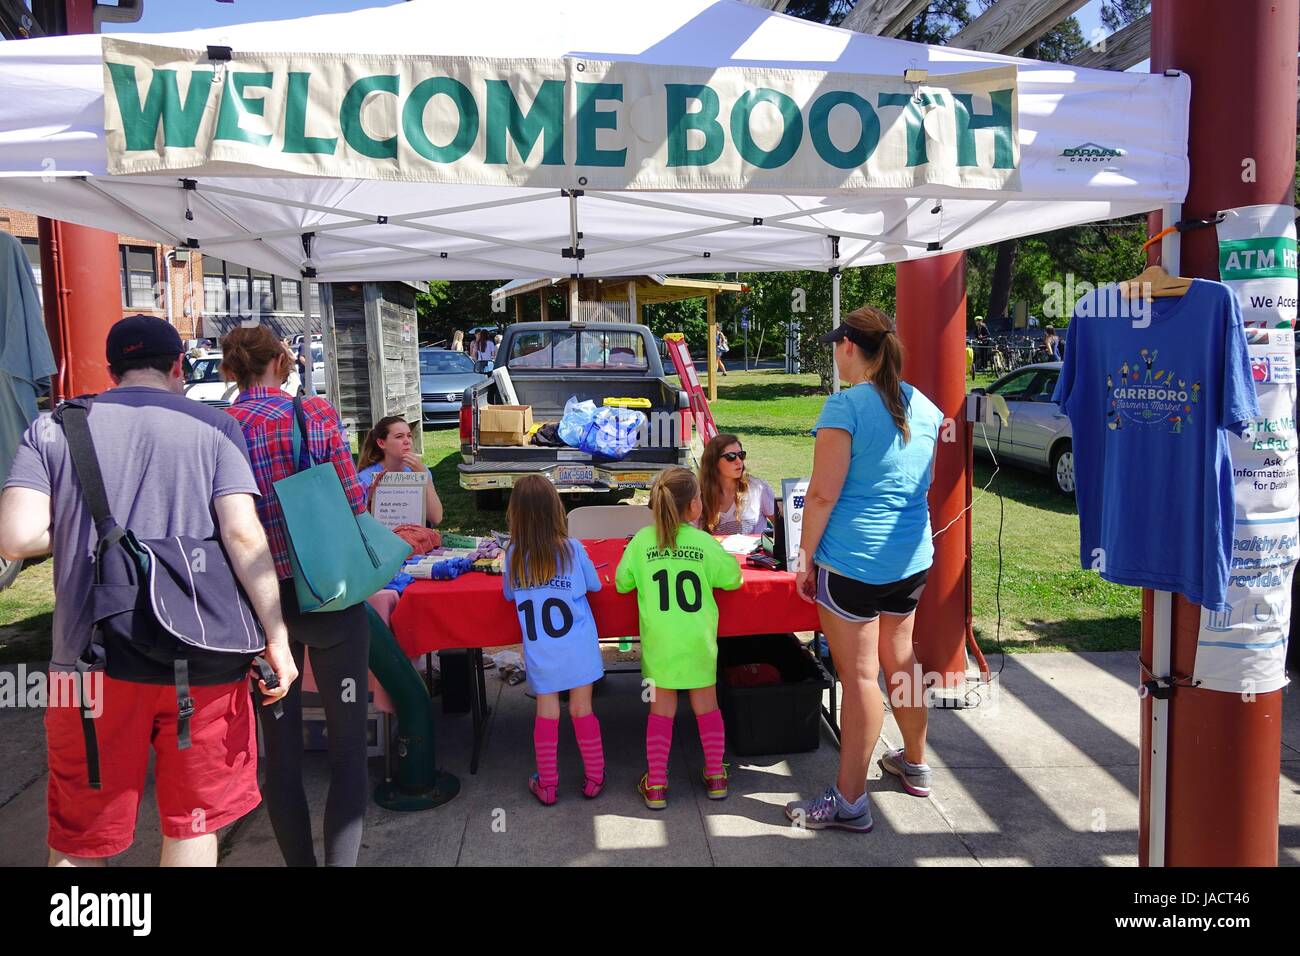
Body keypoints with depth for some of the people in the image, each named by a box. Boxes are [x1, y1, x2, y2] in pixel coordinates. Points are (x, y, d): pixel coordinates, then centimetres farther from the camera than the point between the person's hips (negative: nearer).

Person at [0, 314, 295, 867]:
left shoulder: (52, 428, 4)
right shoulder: (213, 428, 0)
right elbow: (243, 536, -10)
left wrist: (81, 528, 13)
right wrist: (276, 636, -8)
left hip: (93, 658, 1)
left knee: (78, 841, 16)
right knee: (193, 825, 15)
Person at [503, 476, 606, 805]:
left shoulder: (514, 555, -7)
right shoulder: (572, 549, -10)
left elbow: (509, 594, 9)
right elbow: (594, 585, 6)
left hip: (539, 653, 1)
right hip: (578, 650, -1)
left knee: (546, 713, 11)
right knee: (582, 709, 10)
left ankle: (547, 785, 20)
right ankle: (594, 778, 22)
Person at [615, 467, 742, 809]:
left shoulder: (641, 540, -6)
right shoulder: (705, 543, -8)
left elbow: (622, 582, 3)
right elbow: (732, 578, 3)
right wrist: (722, 560, 21)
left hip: (659, 643, 0)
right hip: (699, 642, 0)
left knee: (661, 709, 10)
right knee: (706, 704, 15)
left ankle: (656, 785, 11)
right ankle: (715, 776, 24)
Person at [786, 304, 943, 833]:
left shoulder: (846, 405, -14)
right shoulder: (925, 407, 8)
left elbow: (823, 493, -17)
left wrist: (805, 558, -8)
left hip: (853, 560, -7)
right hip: (912, 557, 8)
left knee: (859, 676, -1)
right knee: (899, 659, 23)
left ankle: (850, 800, 8)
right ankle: (915, 764, 39)